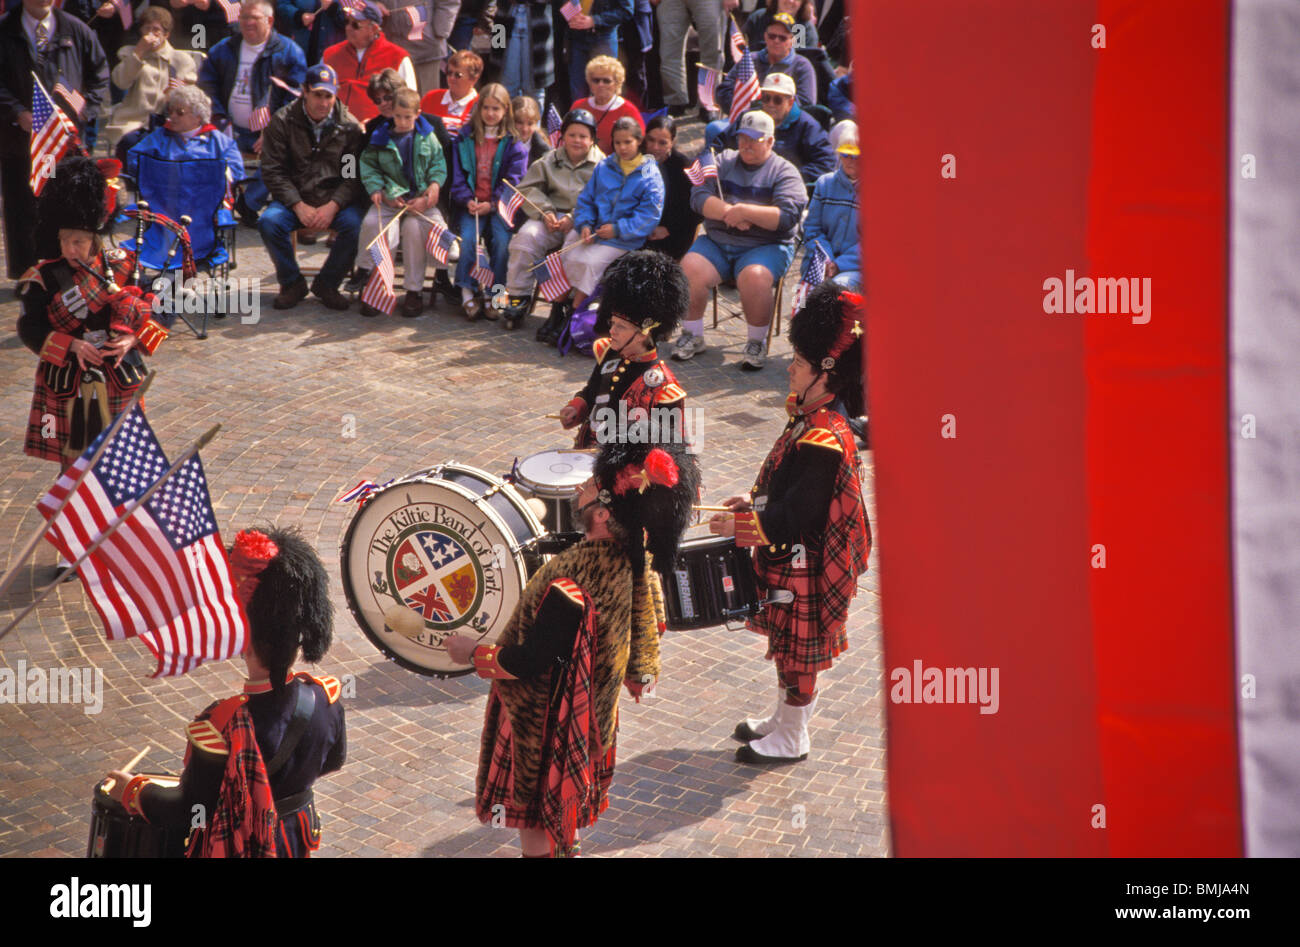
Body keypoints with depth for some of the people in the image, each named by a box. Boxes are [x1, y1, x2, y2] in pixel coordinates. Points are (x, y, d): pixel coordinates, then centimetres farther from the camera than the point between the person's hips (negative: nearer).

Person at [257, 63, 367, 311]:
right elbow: (273, 171, -3)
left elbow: (355, 174, -3)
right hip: (294, 199, 0)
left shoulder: (349, 126, 2)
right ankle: (292, 284, -6)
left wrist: (333, 206, -19)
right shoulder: (282, 121, 1)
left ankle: (326, 284, -7)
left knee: (356, 224, -31)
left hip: (336, 200, 0)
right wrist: (299, 206, -15)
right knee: (268, 222, -29)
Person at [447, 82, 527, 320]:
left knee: (502, 240, -25)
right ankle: (468, 294, -20)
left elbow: (514, 180, -2)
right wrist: (467, 200, -10)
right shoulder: (465, 138, 12)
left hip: (500, 205, -1)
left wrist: (492, 204, -14)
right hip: (471, 204, 1)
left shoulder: (513, 142, 6)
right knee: (468, 238, -25)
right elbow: (458, 175, 8)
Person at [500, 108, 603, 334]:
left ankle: (562, 309, -31)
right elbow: (527, 188, 11)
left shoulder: (601, 165, 6)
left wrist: (575, 218, -19)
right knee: (527, 235, -26)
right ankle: (517, 296, -19)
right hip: (552, 219, 3)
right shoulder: (549, 161, 18)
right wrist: (545, 212, -7)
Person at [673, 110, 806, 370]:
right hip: (716, 242, 4)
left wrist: (744, 211, -17)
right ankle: (692, 335, -2)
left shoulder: (784, 172, 2)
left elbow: (787, 217, -13)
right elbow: (699, 196, 1)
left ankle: (757, 342, -13)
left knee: (754, 277, -35)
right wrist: (728, 212, -15)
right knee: (688, 269, -23)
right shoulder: (724, 162, 14)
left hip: (766, 247, -4)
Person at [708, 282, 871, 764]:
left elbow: (796, 516, -29)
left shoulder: (822, 442, -30)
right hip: (788, 560, 9)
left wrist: (740, 525, -21)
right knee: (787, 645, 24)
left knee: (797, 650, 8)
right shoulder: (810, 417, 1)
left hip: (803, 569, -9)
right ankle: (782, 718, 41)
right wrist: (754, 503, 8)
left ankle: (791, 739, 24)